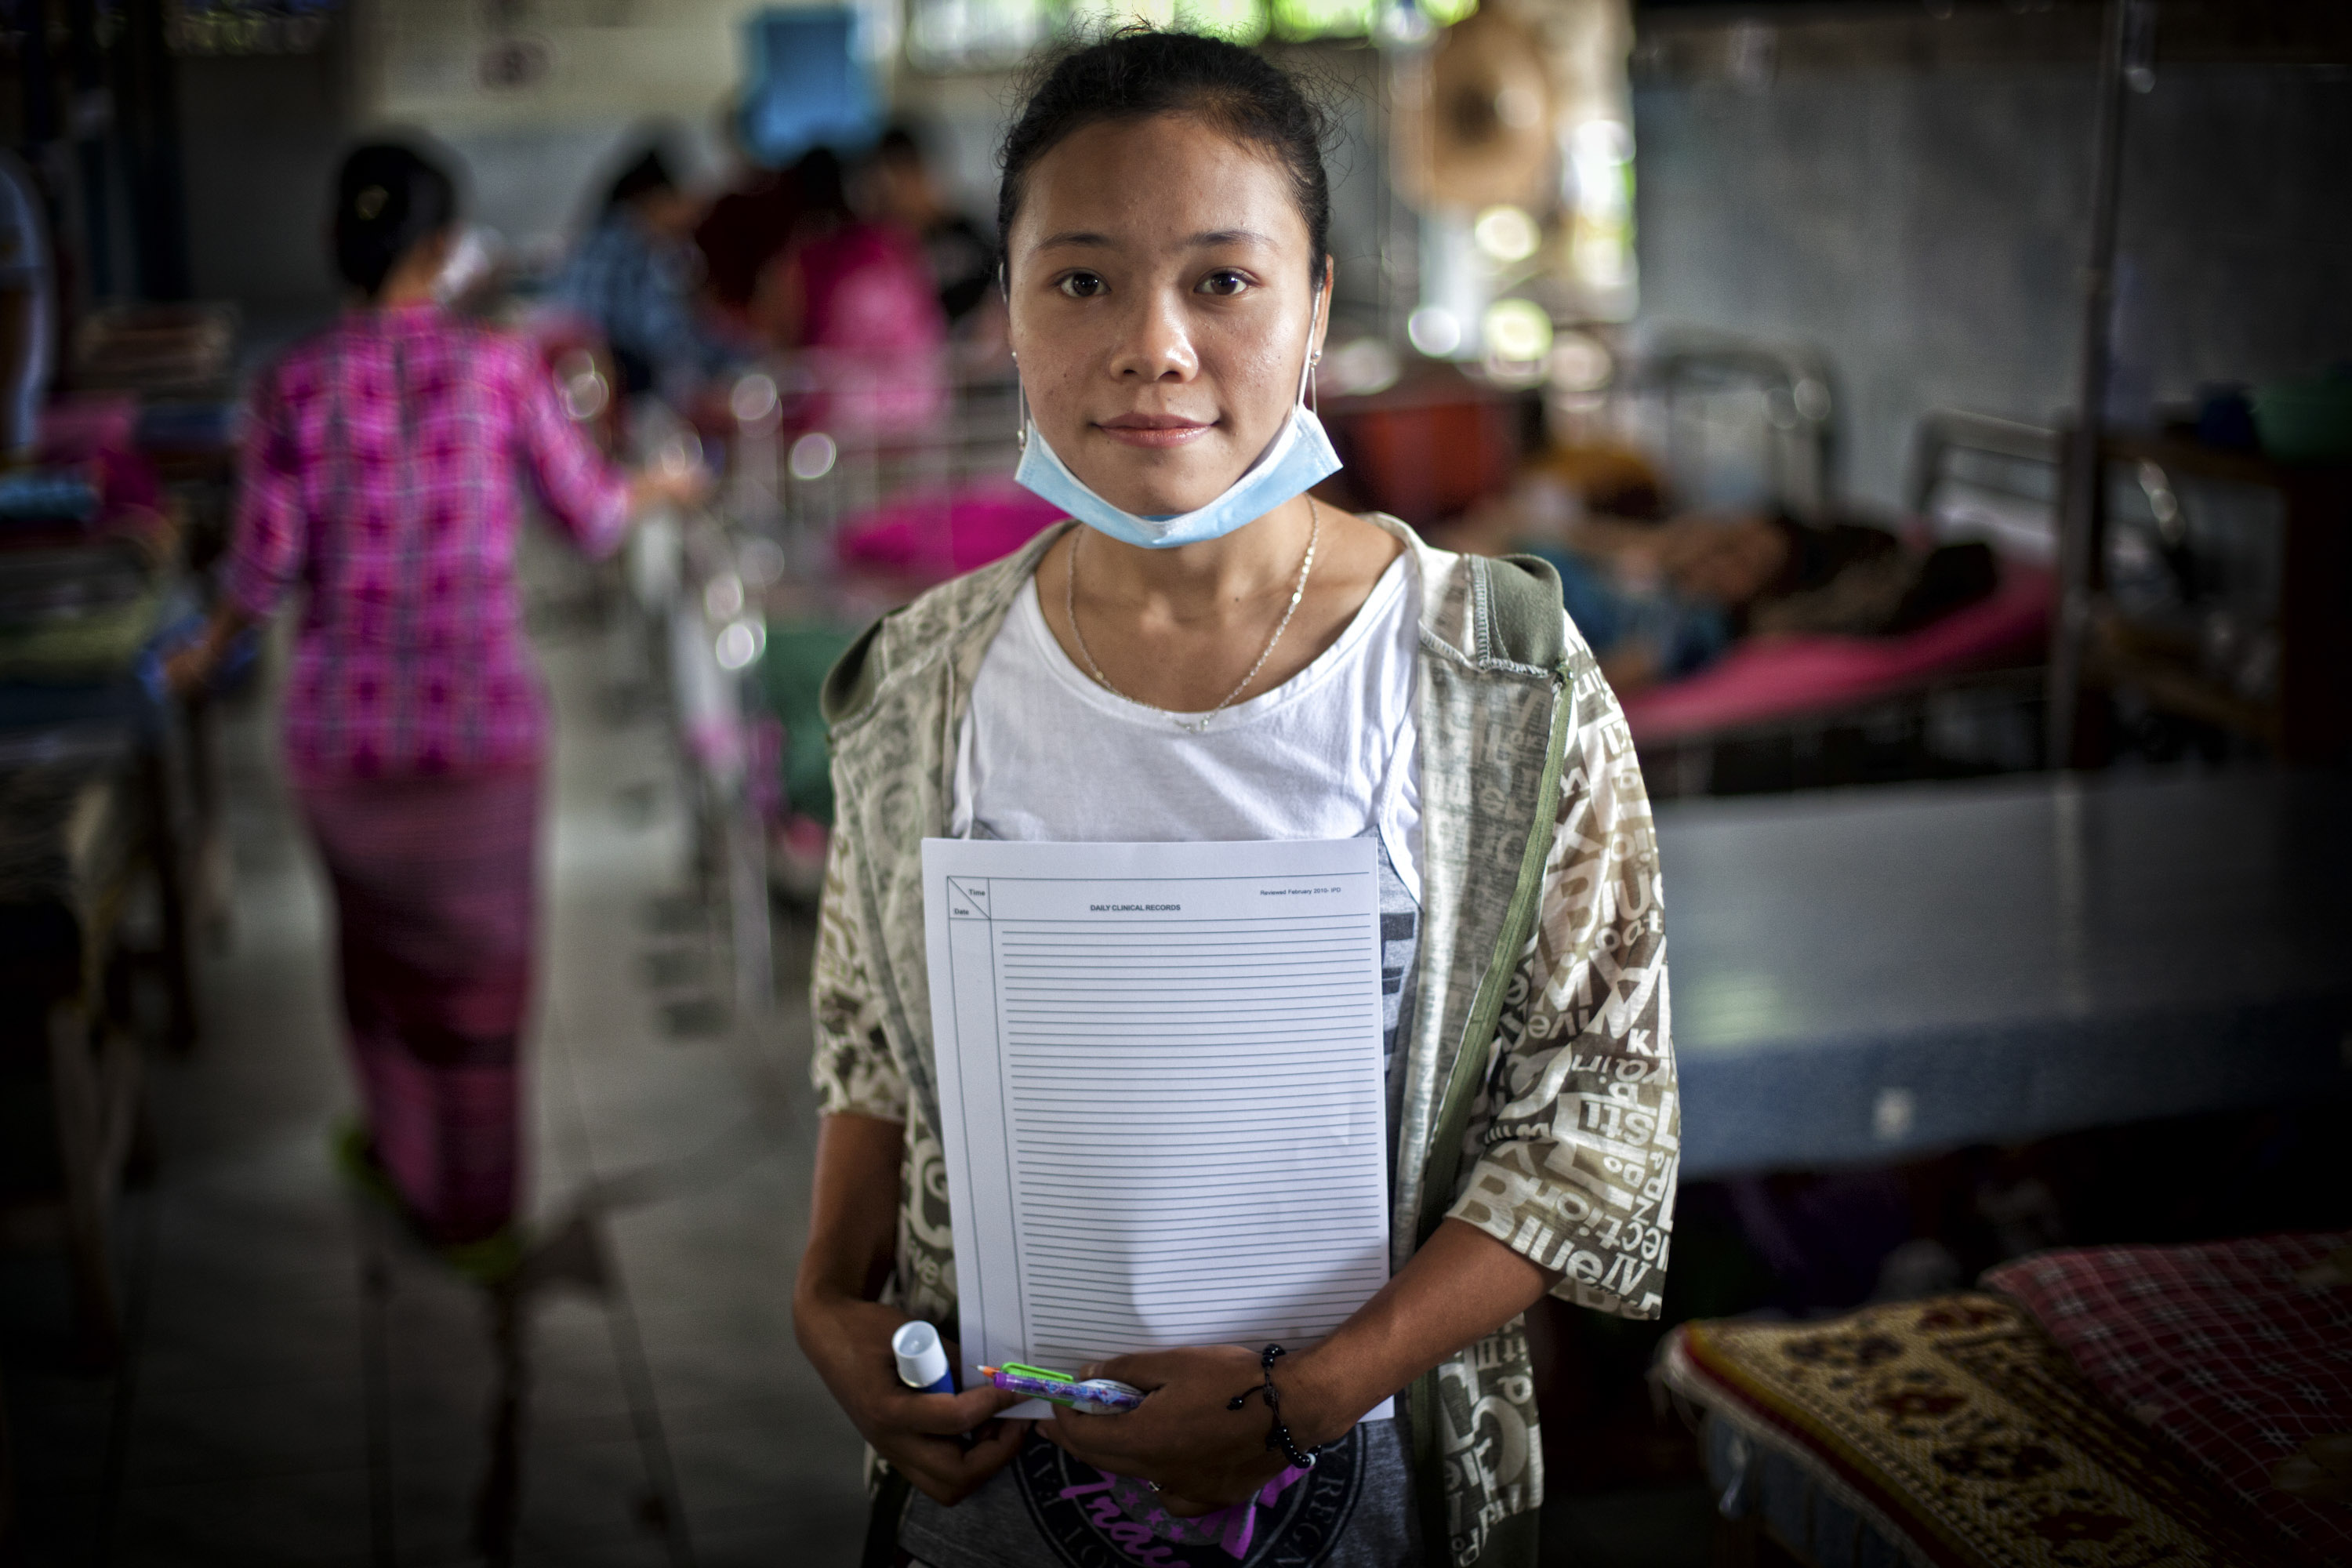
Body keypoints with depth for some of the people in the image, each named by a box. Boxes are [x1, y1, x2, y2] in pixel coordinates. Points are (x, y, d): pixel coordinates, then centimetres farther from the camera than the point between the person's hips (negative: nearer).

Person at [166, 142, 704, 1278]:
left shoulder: (296, 385, -7)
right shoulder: (499, 366, -8)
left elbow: (264, 564, -8)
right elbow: (589, 516, -1)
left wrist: (205, 654, 12)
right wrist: (662, 489, 22)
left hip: (344, 726, 1)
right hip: (483, 719, -1)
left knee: (378, 935, 25)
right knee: (480, 961, 15)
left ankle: (407, 1153, 43)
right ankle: (472, 1212, 28)